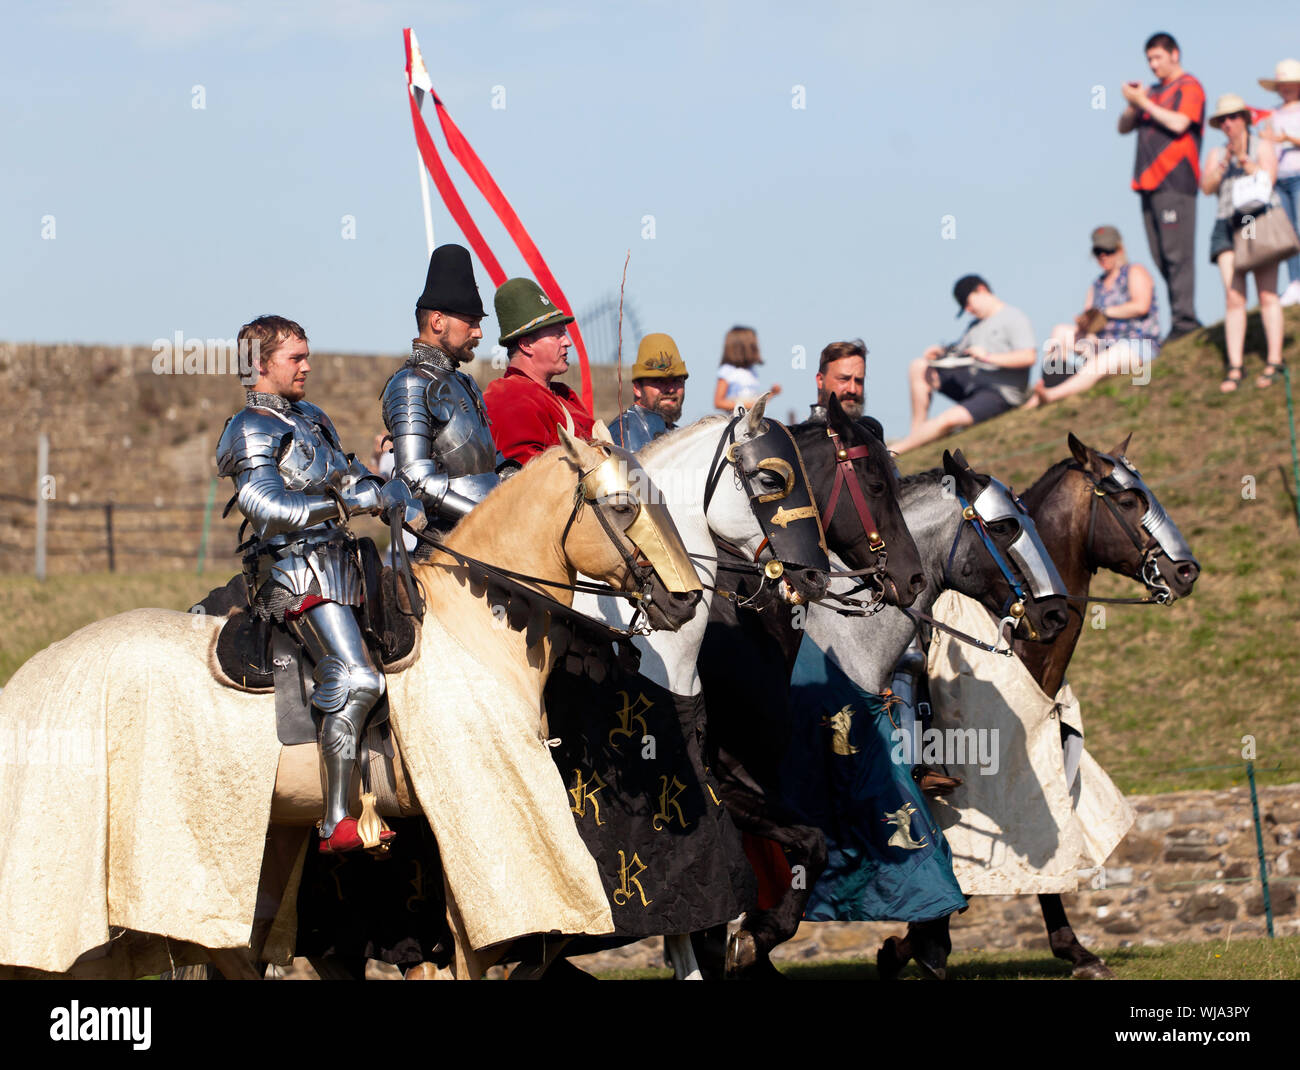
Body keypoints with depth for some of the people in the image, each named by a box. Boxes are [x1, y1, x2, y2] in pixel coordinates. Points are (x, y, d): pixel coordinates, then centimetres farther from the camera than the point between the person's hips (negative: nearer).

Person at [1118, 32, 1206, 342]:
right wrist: (1132, 106, 2)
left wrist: (1144, 103, -8)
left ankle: (1184, 319, -15)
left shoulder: (1189, 87, 1)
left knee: (1177, 253, -13)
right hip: (1149, 182, 8)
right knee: (1161, 256, 4)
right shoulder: (1153, 92, 23)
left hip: (1175, 181, -8)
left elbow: (1179, 123, -14)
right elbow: (1124, 127, 22)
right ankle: (1184, 316, 5)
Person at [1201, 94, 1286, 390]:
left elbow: (1267, 180, -7)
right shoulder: (1216, 154, 16)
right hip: (1228, 226, 3)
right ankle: (1234, 369, -10)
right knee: (1234, 298, -7)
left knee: (1267, 296, -9)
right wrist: (1225, 162, -13)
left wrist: (1243, 159, -17)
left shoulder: (1263, 147, 7)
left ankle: (1274, 363, -7)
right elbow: (1207, 187, 2)